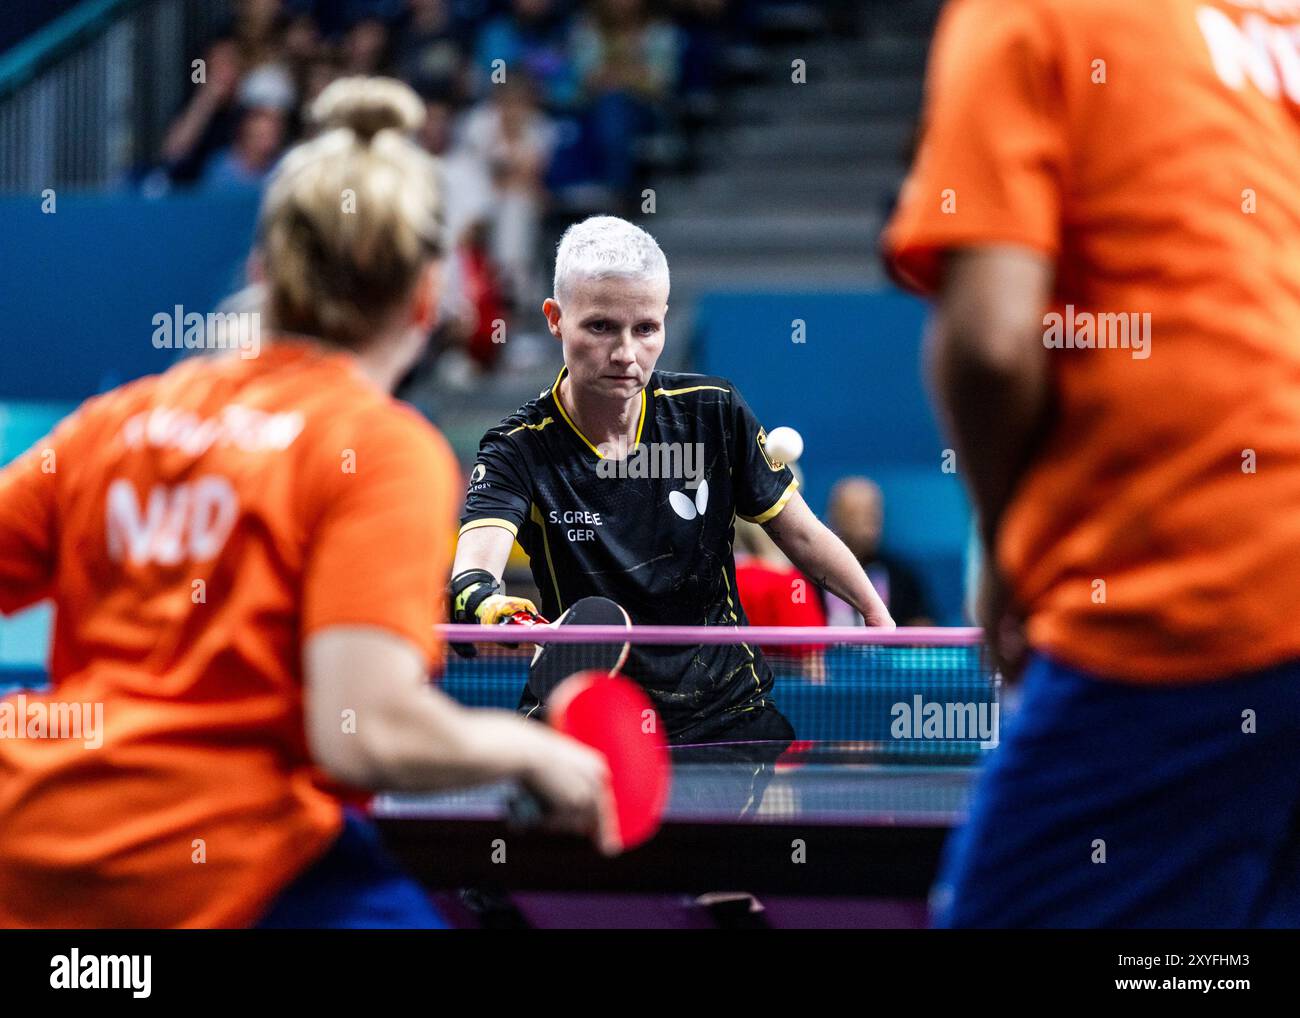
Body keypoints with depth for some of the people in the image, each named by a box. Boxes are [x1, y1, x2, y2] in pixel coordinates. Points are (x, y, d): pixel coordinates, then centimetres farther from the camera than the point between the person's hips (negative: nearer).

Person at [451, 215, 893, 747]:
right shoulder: (520, 449, -10)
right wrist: (483, 602, -51)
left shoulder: (713, 413, -2)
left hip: (728, 709, 2)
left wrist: (880, 618, 2)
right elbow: (474, 561, -29)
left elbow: (802, 535, 11)